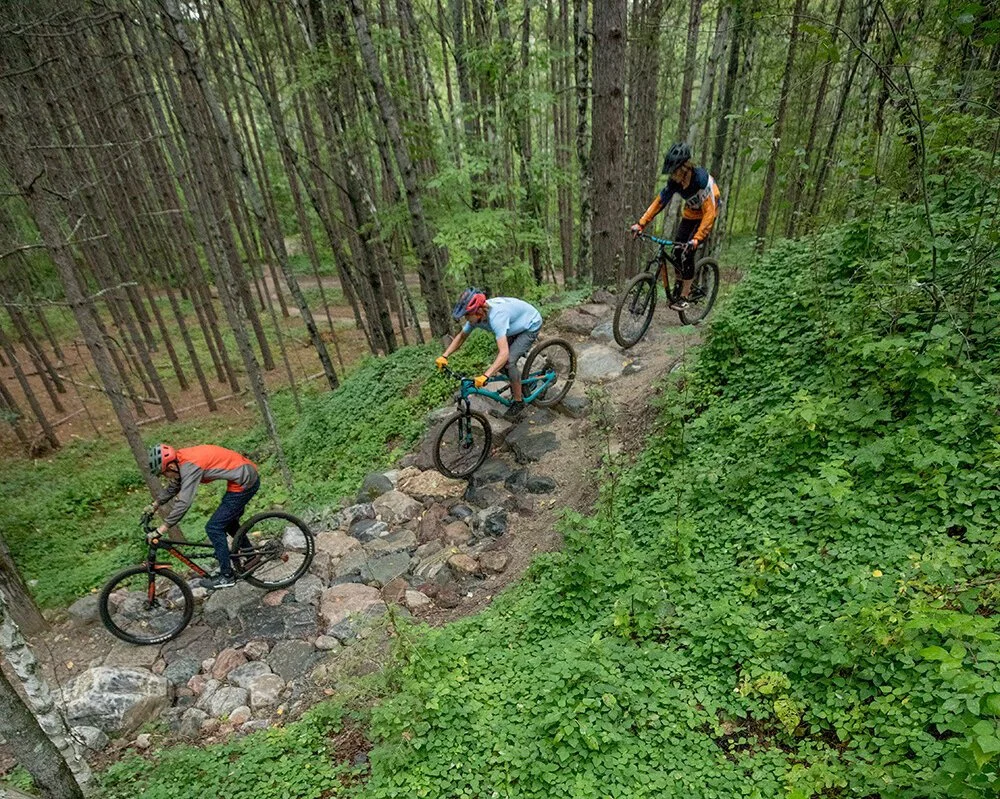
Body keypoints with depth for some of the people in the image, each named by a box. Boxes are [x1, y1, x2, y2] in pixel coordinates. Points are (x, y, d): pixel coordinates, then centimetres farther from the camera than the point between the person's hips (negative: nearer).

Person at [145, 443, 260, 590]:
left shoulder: (189, 466, -21)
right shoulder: (180, 460, 6)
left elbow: (183, 503, -22)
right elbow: (172, 487, 25)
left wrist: (160, 531, -17)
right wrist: (154, 506, 25)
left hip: (244, 482, -10)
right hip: (249, 477, 10)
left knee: (214, 528, -2)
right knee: (229, 522, 24)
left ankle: (226, 576, 9)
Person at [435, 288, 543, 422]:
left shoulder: (496, 316, -41)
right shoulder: (476, 315, -17)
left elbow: (504, 354, -49)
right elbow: (461, 336, 0)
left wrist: (484, 376, -57)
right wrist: (444, 356, -12)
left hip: (531, 325, -8)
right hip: (516, 326, 8)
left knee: (508, 361, -20)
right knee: (499, 364, 1)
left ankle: (518, 402, -2)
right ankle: (517, 383, 29)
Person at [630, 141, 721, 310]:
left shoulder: (701, 179, -34)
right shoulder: (675, 181, -17)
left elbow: (709, 211, -36)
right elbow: (659, 201, -11)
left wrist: (696, 239, -46)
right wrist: (640, 224, -21)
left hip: (705, 215, -6)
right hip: (690, 213, 6)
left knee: (687, 253, -16)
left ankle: (685, 296, -6)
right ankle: (680, 286, 17)